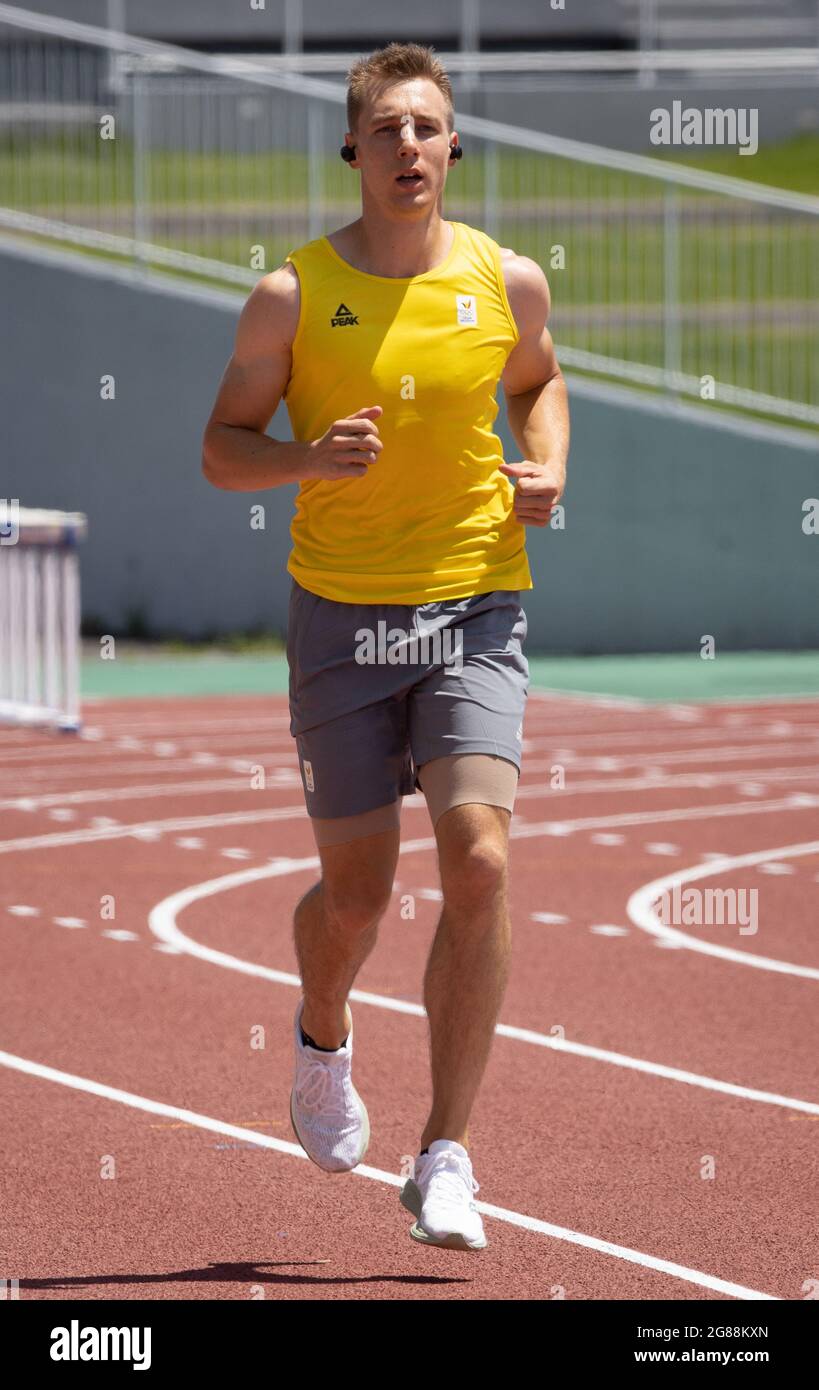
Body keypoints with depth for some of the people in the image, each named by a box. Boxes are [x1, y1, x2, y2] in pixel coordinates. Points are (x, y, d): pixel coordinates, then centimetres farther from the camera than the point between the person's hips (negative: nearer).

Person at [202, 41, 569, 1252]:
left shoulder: (508, 282, 0)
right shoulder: (293, 295, -5)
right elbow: (222, 449, 2)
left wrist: (547, 469, 1)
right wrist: (309, 458, -19)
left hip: (476, 608, 1)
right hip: (342, 615, 0)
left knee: (480, 859, -18)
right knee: (356, 897, 7)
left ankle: (446, 1159, -10)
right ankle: (323, 1039, 44)